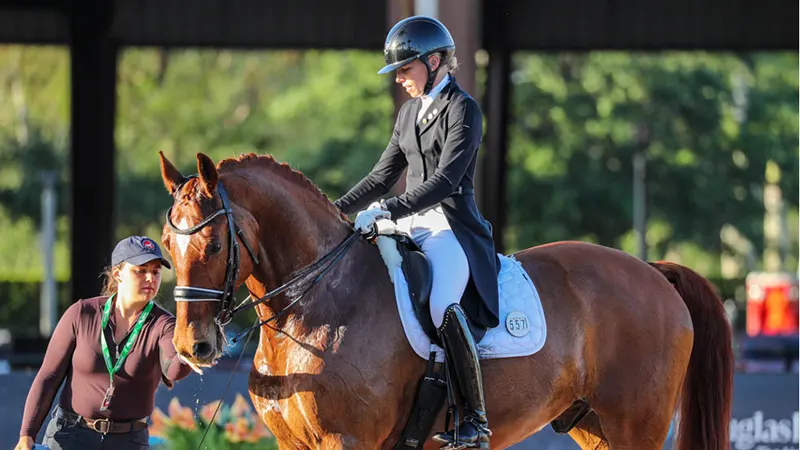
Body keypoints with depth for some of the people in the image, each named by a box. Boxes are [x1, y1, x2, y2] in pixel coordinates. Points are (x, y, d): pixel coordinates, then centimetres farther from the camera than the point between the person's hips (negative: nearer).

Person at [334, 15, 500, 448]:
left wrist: (388, 209, -27)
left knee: (443, 307, -32)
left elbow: (446, 180, -18)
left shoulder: (463, 110, -7)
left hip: (450, 227, -9)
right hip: (409, 227, 9)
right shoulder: (409, 112, 17)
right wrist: (336, 211, 9)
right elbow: (383, 176, 21)